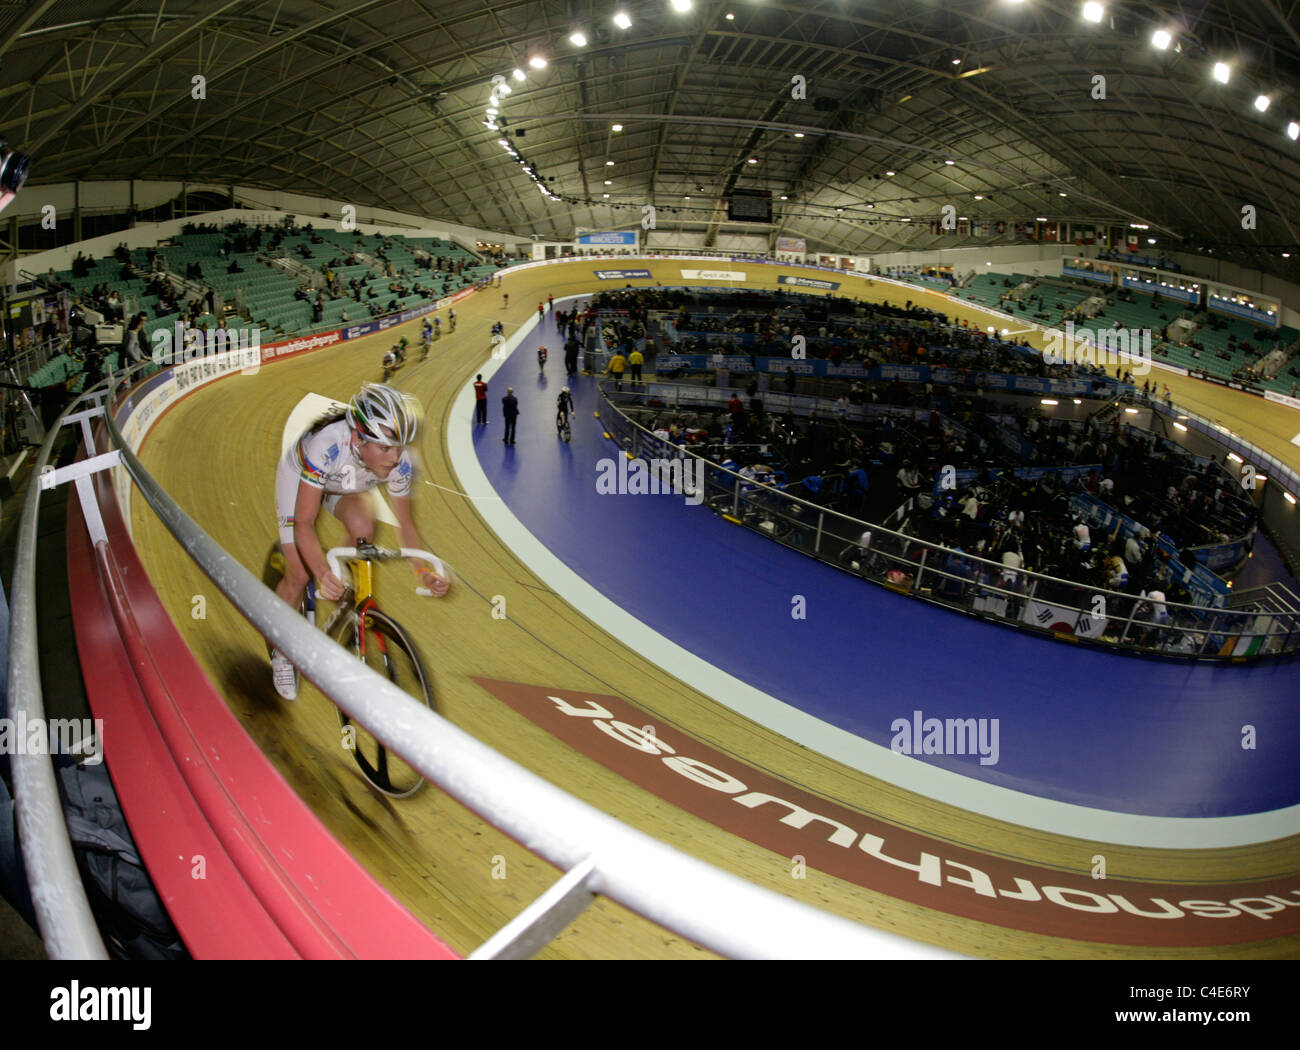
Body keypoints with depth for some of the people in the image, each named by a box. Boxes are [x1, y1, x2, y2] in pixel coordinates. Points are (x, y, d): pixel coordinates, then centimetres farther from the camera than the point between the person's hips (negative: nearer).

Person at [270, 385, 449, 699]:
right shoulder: (327, 445, -45)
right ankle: (281, 653, 14)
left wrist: (423, 571, -37)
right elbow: (304, 523, -42)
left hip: (346, 486, 3)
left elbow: (405, 523, -19)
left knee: (363, 529, -27)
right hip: (299, 475, -3)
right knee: (299, 574, -10)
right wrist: (323, 573, -58)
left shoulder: (399, 462, -32)